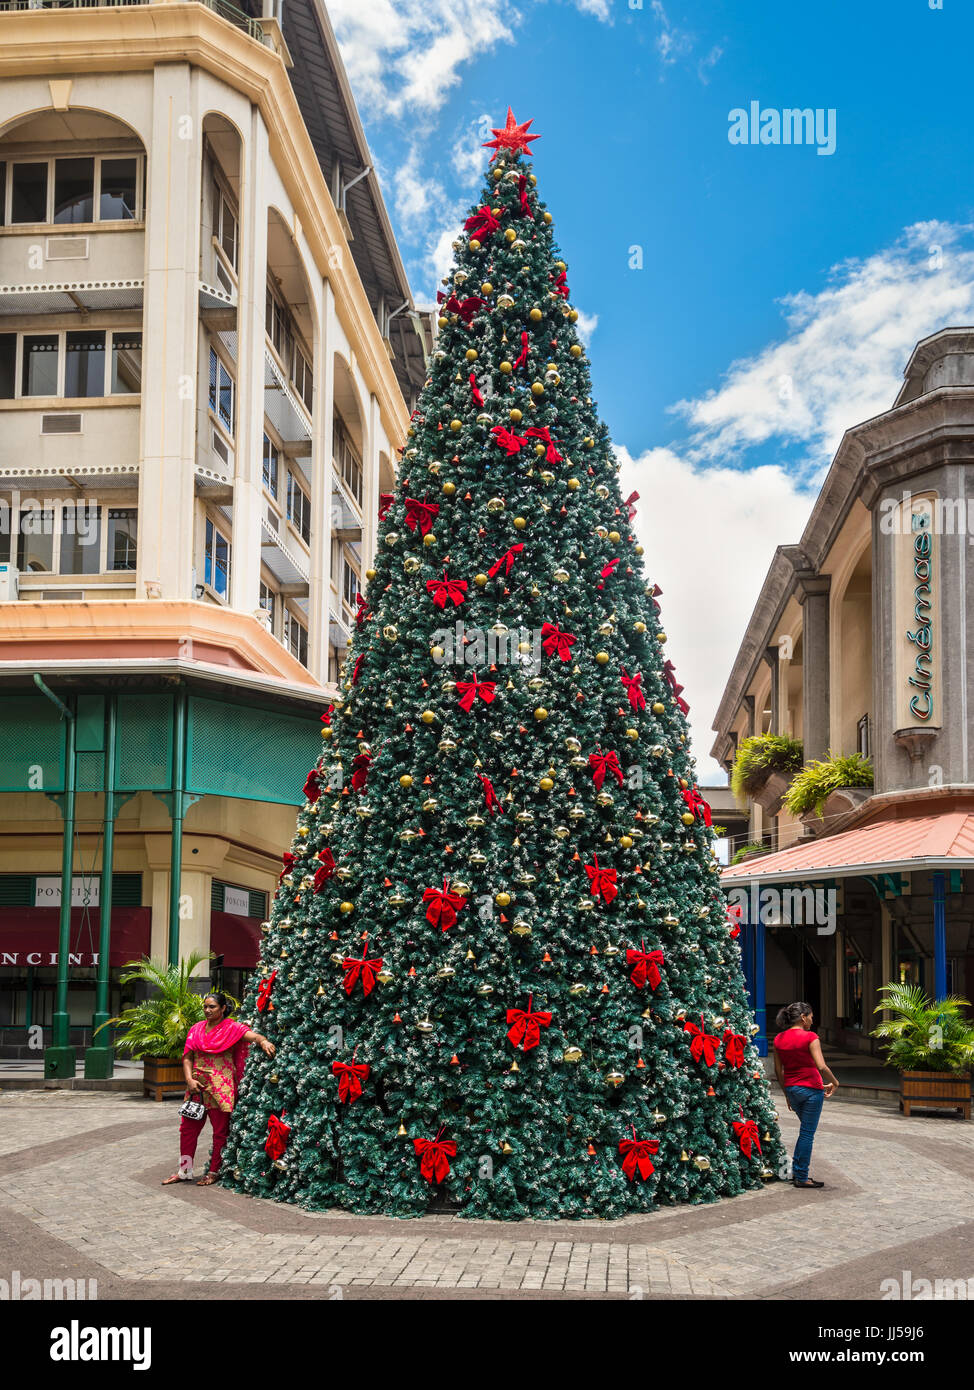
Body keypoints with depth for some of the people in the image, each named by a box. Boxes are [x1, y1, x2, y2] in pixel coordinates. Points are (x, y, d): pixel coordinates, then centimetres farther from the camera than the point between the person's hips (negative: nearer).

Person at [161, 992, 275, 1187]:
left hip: (220, 1087, -5)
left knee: (220, 1131, 4)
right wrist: (189, 1079, -5)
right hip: (196, 1085, 5)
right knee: (188, 1128, 8)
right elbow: (187, 1056, 10)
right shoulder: (196, 1029, 10)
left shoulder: (231, 1027, -4)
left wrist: (263, 1041, -42)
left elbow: (251, 1035, -19)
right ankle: (184, 1171, 20)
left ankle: (214, 1172, 16)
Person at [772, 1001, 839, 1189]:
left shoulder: (779, 1039, 5)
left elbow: (778, 1070, 9)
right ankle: (802, 1178, 7)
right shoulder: (809, 1037, -13)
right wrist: (834, 1083, -4)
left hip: (791, 1088, 6)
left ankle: (796, 1171, 23)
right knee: (807, 1133, 3)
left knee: (806, 1130, 23)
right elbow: (822, 1067, -20)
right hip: (811, 1089, -6)